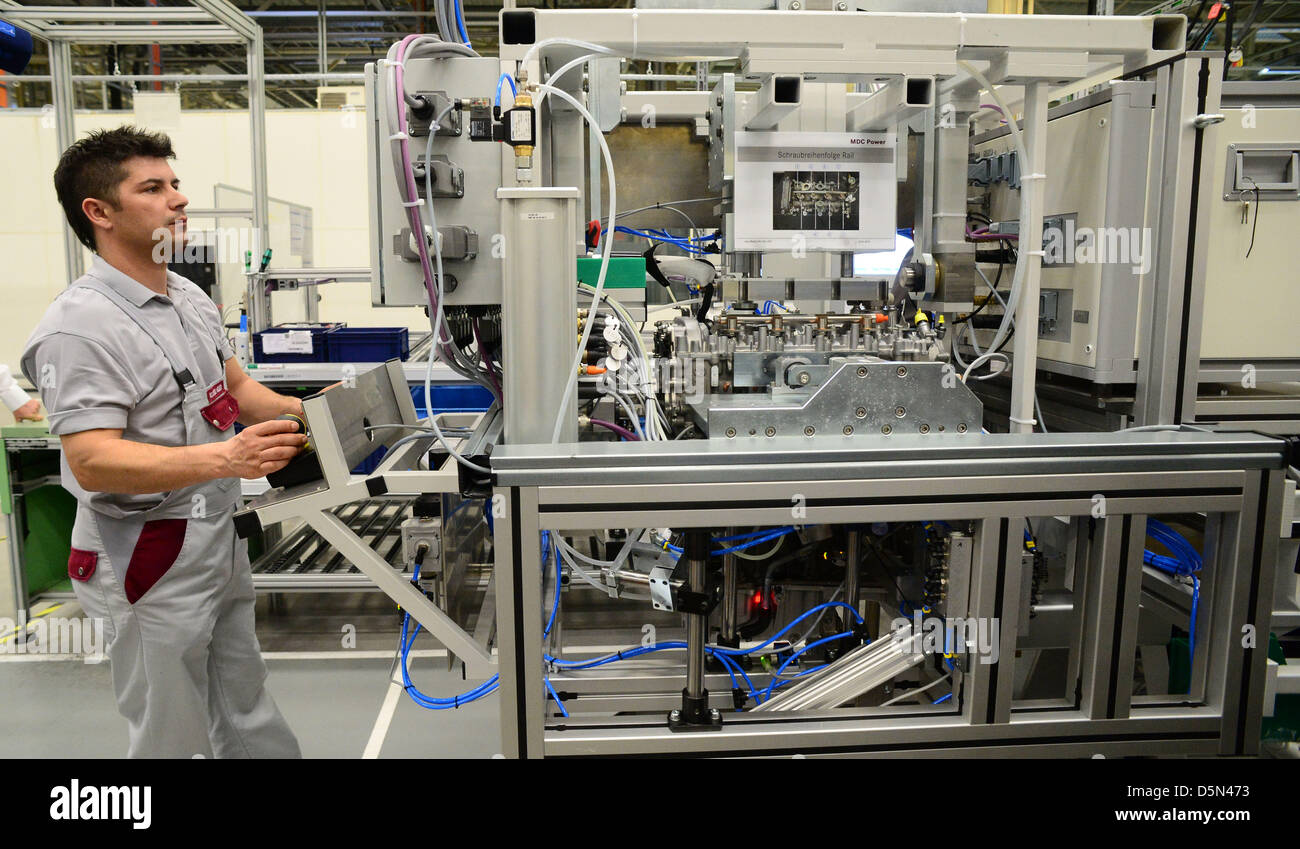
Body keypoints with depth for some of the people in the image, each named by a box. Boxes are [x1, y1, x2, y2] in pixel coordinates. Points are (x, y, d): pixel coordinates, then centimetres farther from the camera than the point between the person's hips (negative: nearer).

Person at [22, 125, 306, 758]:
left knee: (249, 721, 21)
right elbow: (92, 462, -26)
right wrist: (223, 458, -38)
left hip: (220, 541, 8)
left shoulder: (191, 297, 9)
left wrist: (301, 412, -1)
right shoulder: (81, 325, -19)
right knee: (176, 741, 7)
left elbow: (235, 386, 17)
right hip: (151, 563, -8)